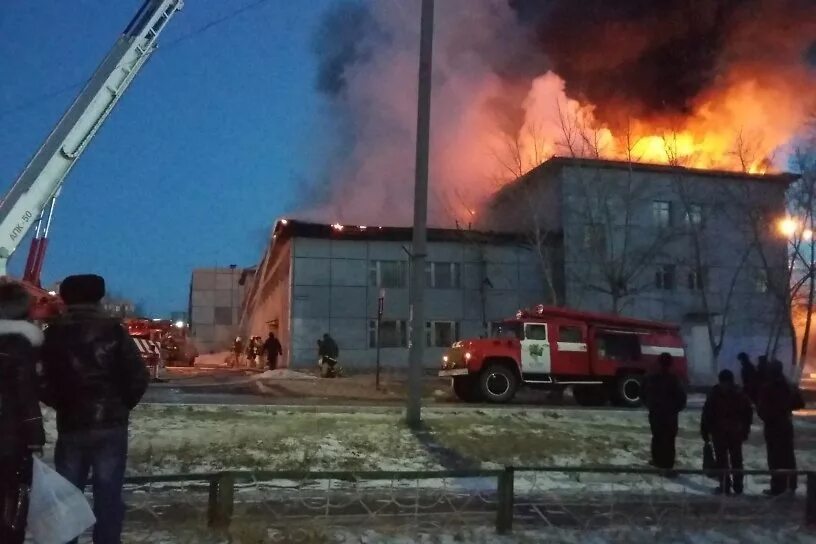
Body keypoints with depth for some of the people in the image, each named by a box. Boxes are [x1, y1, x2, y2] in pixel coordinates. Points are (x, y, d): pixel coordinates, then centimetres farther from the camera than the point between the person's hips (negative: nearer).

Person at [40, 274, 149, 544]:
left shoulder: (54, 333, -1)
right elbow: (139, 377, -8)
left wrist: (62, 405, 15)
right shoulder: (114, 330, -4)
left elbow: (44, 382, -3)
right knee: (108, 496, 5)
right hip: (111, 426, -1)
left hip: (70, 426, 1)